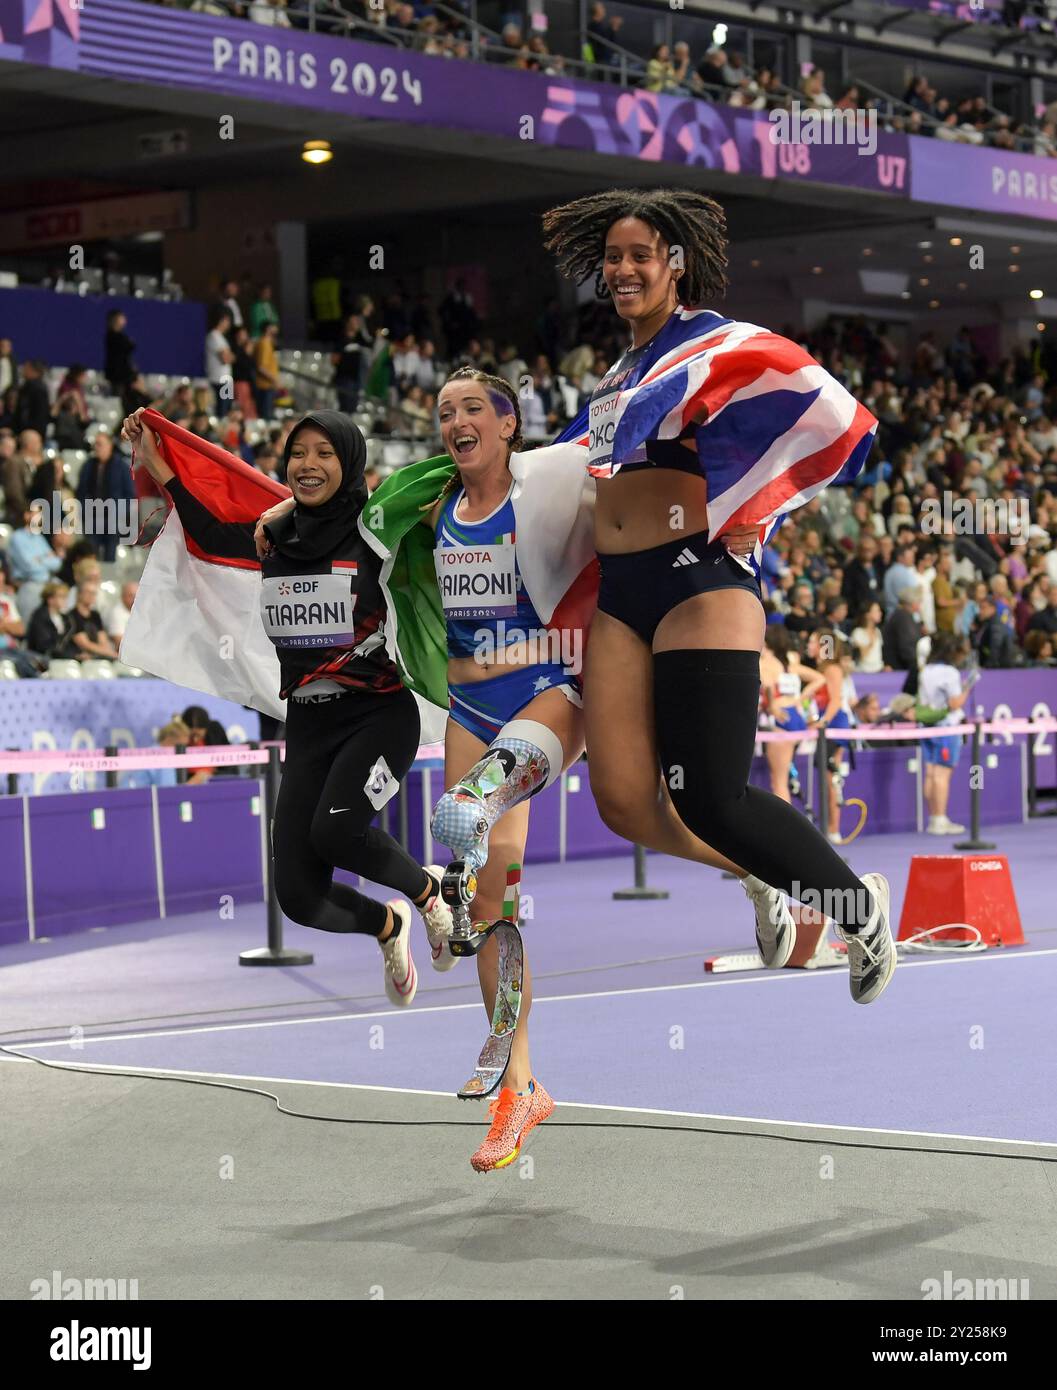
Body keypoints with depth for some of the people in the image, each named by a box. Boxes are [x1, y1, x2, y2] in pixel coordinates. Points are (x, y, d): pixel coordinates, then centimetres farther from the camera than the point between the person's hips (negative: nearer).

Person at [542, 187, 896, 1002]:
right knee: (624, 803, -4)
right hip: (620, 595, 8)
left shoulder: (720, 345, -4)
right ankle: (771, 885, 20)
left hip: (699, 583, -8)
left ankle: (860, 906, 11)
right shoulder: (623, 371, 20)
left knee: (711, 800, -12)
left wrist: (745, 517, -10)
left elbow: (830, 415, -16)